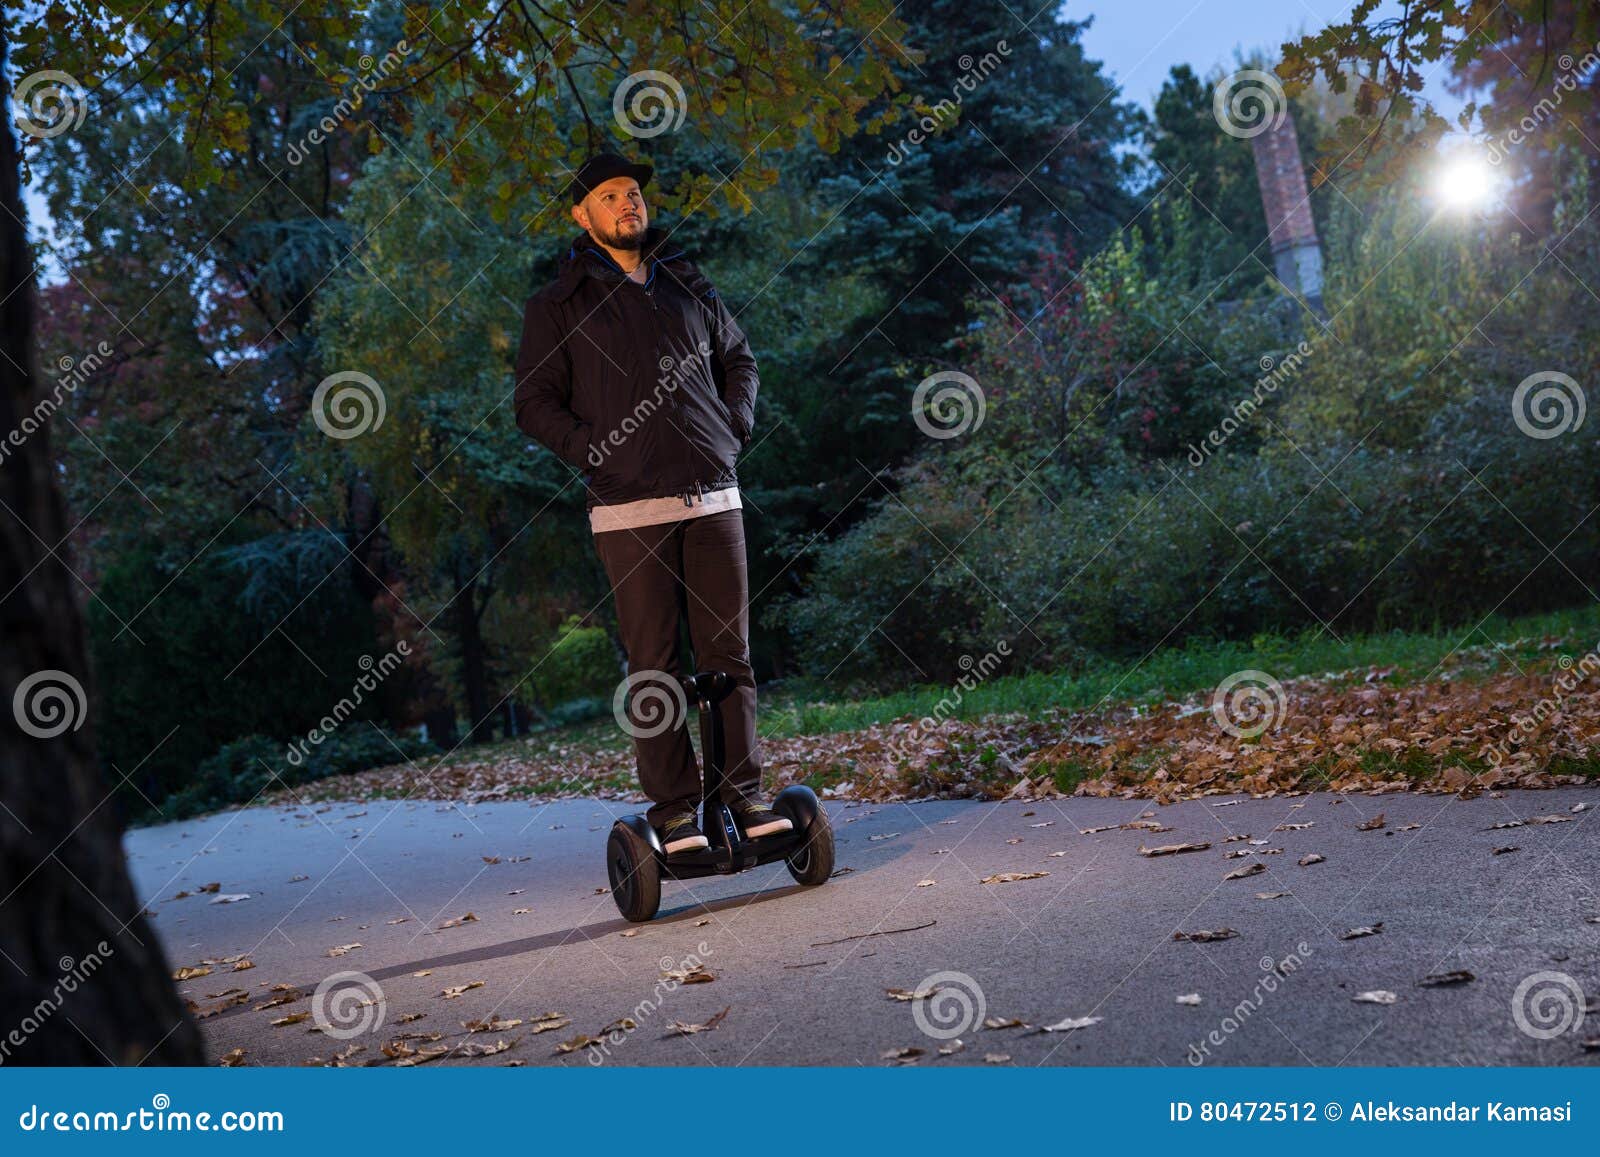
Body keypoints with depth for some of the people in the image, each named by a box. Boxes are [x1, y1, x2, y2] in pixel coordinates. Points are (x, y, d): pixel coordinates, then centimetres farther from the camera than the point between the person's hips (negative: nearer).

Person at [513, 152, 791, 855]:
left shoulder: (688, 288, 17)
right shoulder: (558, 306, 6)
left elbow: (739, 357, 29)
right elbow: (534, 403, 4)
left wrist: (736, 427, 13)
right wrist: (594, 452, -8)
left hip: (713, 498, 3)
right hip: (629, 509, -3)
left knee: (728, 650, 3)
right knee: (654, 660, -3)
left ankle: (741, 792, 11)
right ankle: (673, 809, 3)